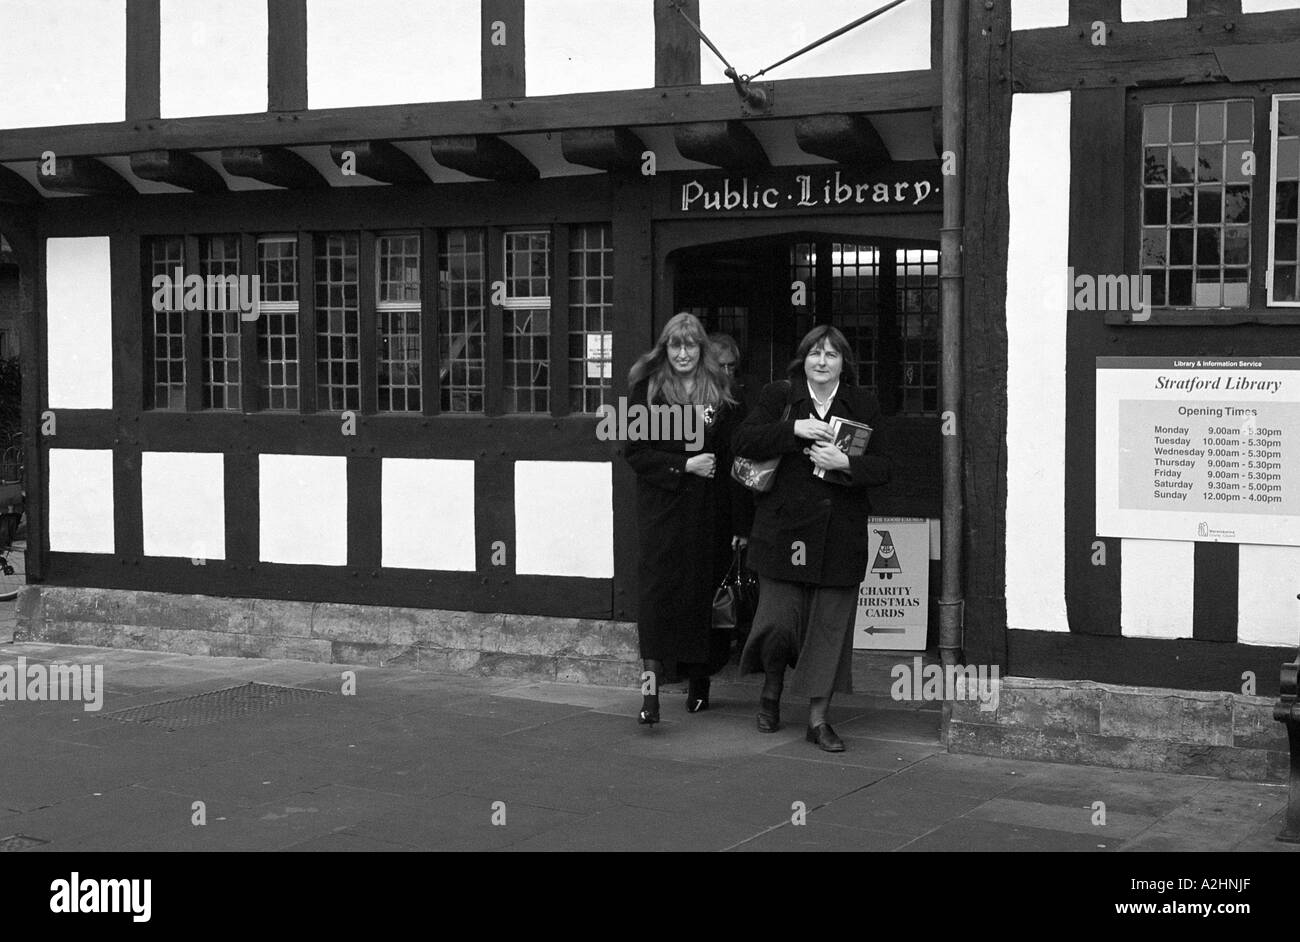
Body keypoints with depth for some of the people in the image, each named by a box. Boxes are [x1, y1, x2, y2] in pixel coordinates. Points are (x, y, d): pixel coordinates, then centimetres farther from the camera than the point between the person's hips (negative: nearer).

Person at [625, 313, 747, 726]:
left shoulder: (719, 392, 8)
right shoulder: (646, 390, 1)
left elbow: (734, 451, 9)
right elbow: (634, 451, -3)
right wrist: (683, 466, -14)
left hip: (709, 508, 3)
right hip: (662, 507, -2)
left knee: (705, 591, 6)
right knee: (658, 592, -9)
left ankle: (699, 683, 20)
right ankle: (651, 688, -10)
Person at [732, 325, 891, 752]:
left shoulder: (863, 406, 7)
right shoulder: (778, 397, 5)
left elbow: (882, 468, 2)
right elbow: (745, 440, -7)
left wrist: (845, 463, -16)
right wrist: (794, 429, -18)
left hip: (841, 536, 1)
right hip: (784, 531, -1)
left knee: (831, 627, 3)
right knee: (778, 619, -2)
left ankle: (819, 718, 13)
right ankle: (770, 693, 27)